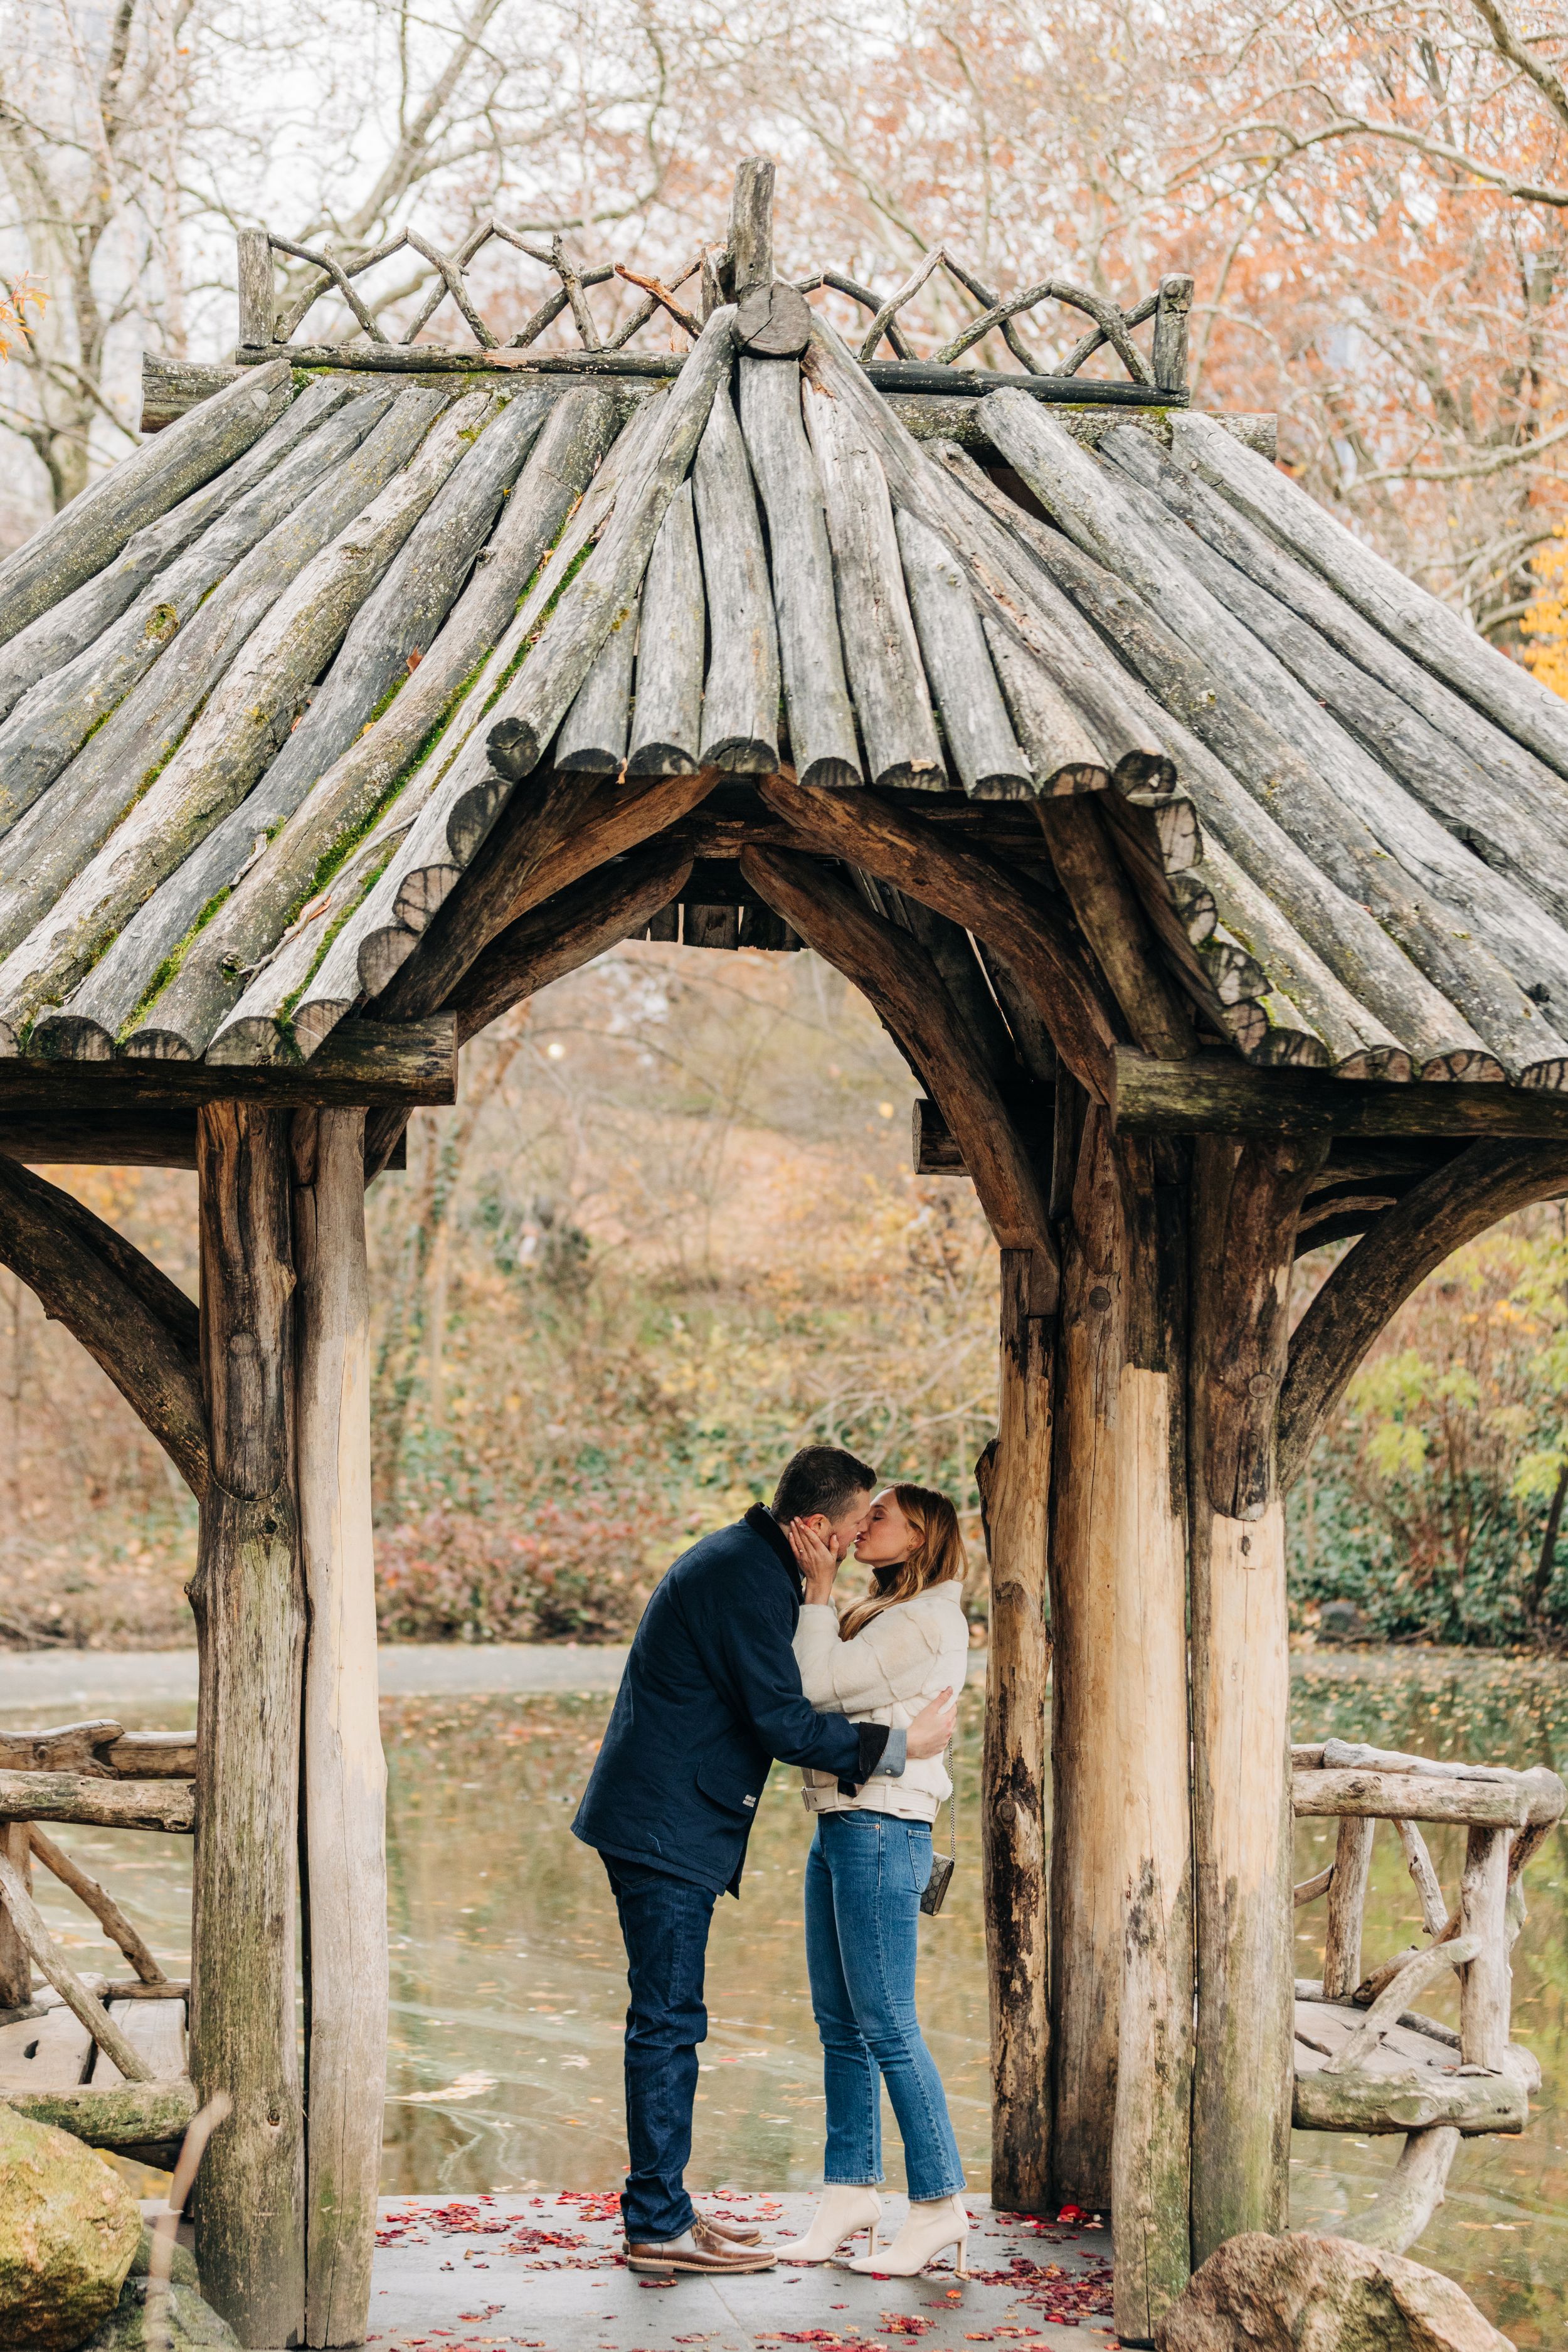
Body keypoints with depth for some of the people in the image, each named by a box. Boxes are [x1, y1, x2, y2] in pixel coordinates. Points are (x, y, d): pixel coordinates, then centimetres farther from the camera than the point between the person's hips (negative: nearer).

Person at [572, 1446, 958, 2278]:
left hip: (662, 1825, 11)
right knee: (669, 2019, -6)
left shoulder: (742, 1560, 16)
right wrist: (901, 1746, -14)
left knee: (668, 2020, 14)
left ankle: (662, 2209, 21)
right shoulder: (749, 1579, -18)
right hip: (667, 1829, -11)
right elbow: (782, 1720, -20)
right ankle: (658, 2228, -1)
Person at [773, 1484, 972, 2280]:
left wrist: (817, 1590, -9)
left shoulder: (926, 1621, -11)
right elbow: (813, 1684, 11)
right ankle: (851, 2192, 17)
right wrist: (809, 1587, 6)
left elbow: (815, 1684, -15)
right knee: (839, 2023, 11)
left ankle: (939, 2205, -1)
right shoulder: (881, 1616, 19)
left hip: (882, 1831, -10)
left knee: (886, 2026, -7)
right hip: (840, 1827, 10)